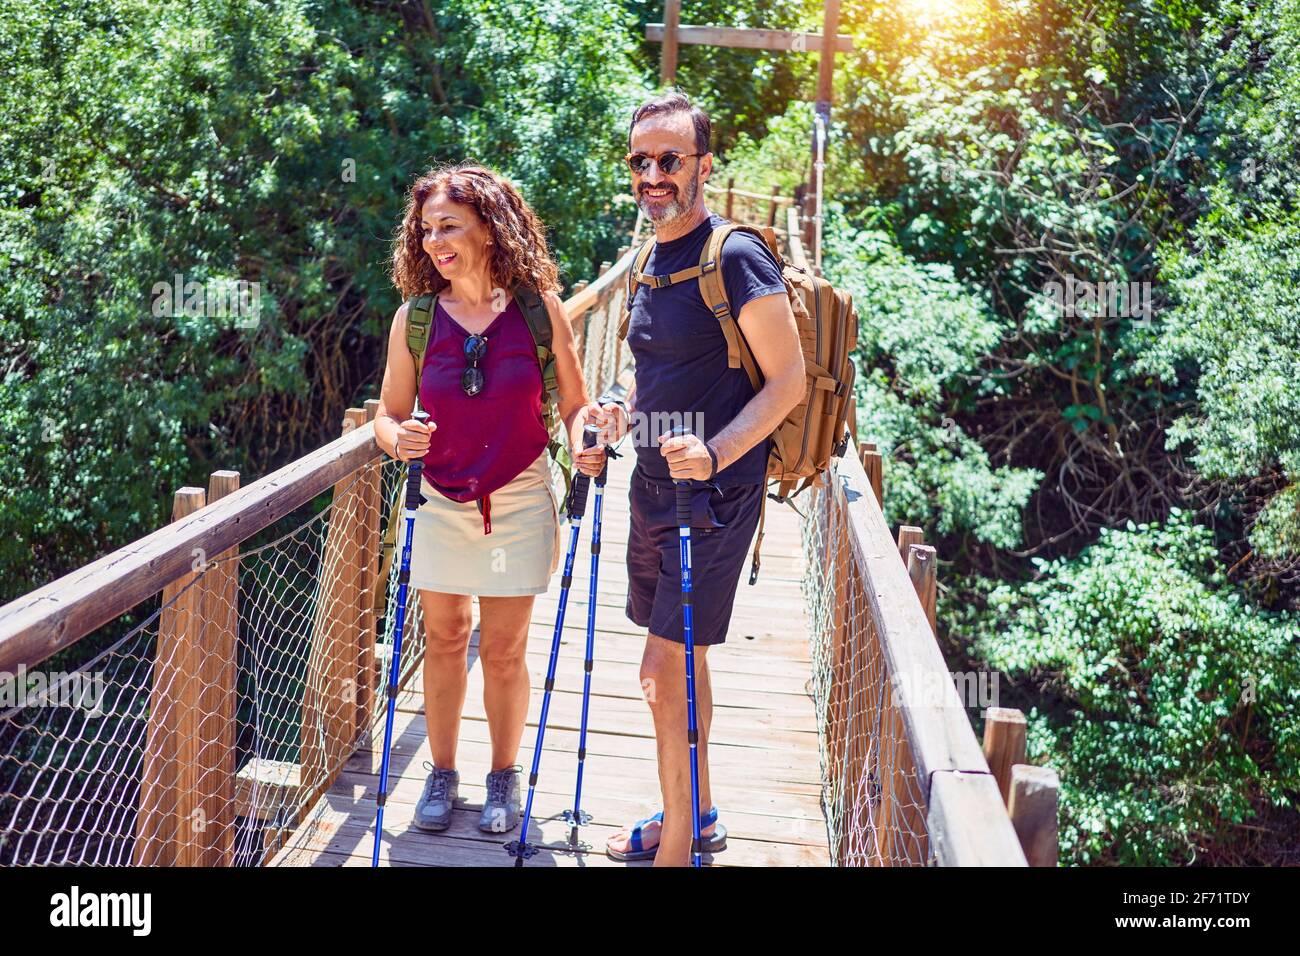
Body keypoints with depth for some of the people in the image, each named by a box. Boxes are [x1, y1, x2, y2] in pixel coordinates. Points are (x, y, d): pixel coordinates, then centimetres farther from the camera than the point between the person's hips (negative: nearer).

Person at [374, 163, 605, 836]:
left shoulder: (538, 308, -7)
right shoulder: (415, 317, -4)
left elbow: (575, 404, 0)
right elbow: (389, 414, 3)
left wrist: (583, 445, -20)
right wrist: (398, 439, -19)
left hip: (519, 503, -1)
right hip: (440, 503, 1)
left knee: (503, 650, 7)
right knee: (444, 641, 11)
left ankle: (504, 776, 27)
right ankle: (441, 774, 30)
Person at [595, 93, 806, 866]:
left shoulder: (736, 259, -15)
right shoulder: (654, 259, 12)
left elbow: (788, 382, -16)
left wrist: (712, 454, -27)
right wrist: (626, 414, 6)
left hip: (712, 495, -9)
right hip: (656, 484, 9)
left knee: (666, 673, -7)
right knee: (683, 661, 18)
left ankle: (677, 849, 8)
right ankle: (697, 817, 34)